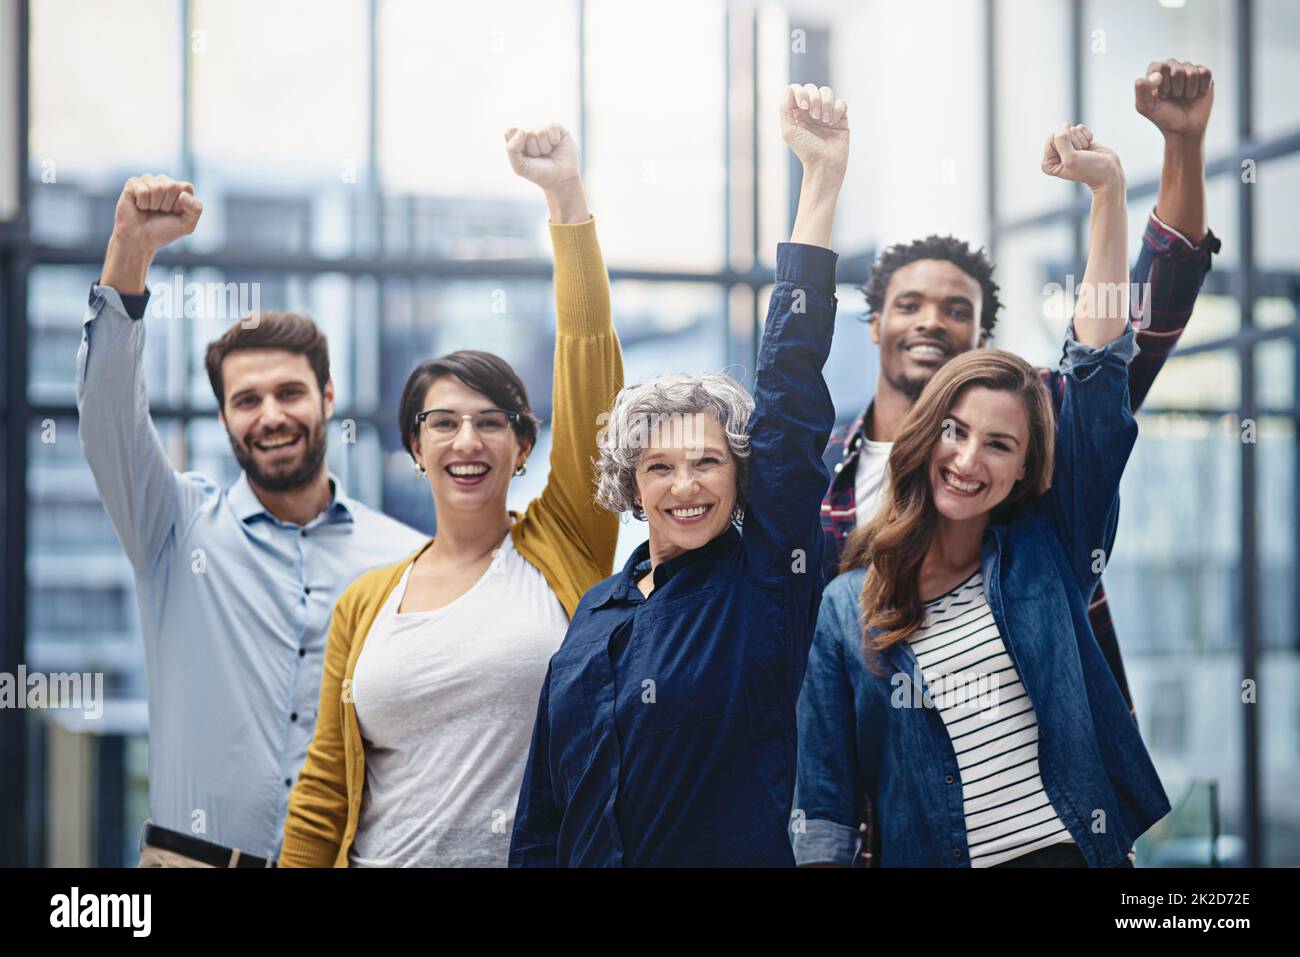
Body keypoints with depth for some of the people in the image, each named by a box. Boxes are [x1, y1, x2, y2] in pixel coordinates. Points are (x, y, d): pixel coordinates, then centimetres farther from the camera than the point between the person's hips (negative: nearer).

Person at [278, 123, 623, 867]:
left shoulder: (563, 549, -1)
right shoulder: (367, 602, 5)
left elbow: (590, 357, -7)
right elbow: (325, 790, 8)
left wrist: (566, 194, -9)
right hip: (389, 856, 2)